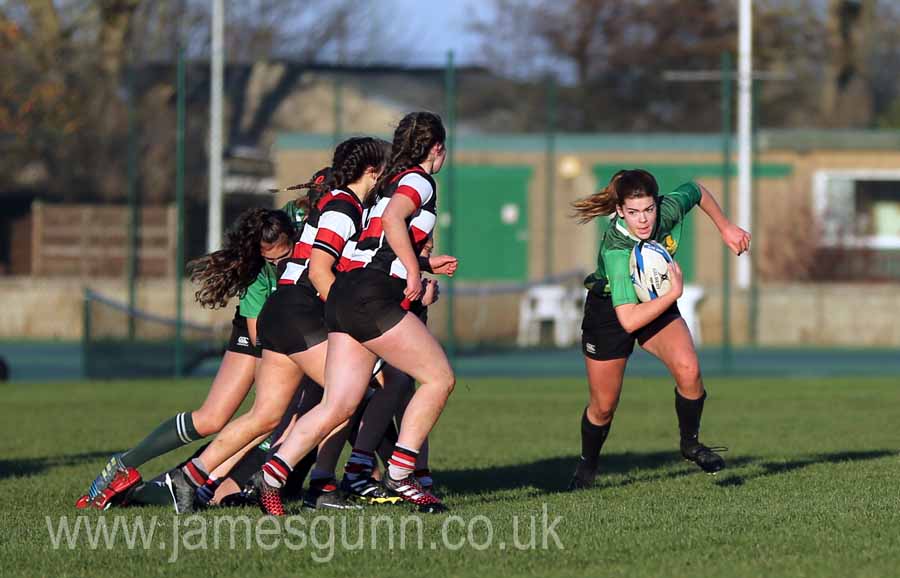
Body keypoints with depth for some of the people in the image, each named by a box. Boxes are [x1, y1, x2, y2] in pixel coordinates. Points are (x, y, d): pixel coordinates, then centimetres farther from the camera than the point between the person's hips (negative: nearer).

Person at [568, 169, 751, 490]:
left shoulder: (669, 209, -25)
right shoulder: (616, 250, -40)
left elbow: (697, 191, 1)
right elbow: (628, 320, -45)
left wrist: (726, 227, 7)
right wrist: (674, 293, -41)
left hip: (658, 303, 4)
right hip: (610, 311, -4)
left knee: (688, 370, -22)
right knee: (603, 406, 7)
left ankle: (690, 442, 2)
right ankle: (586, 468, 35)